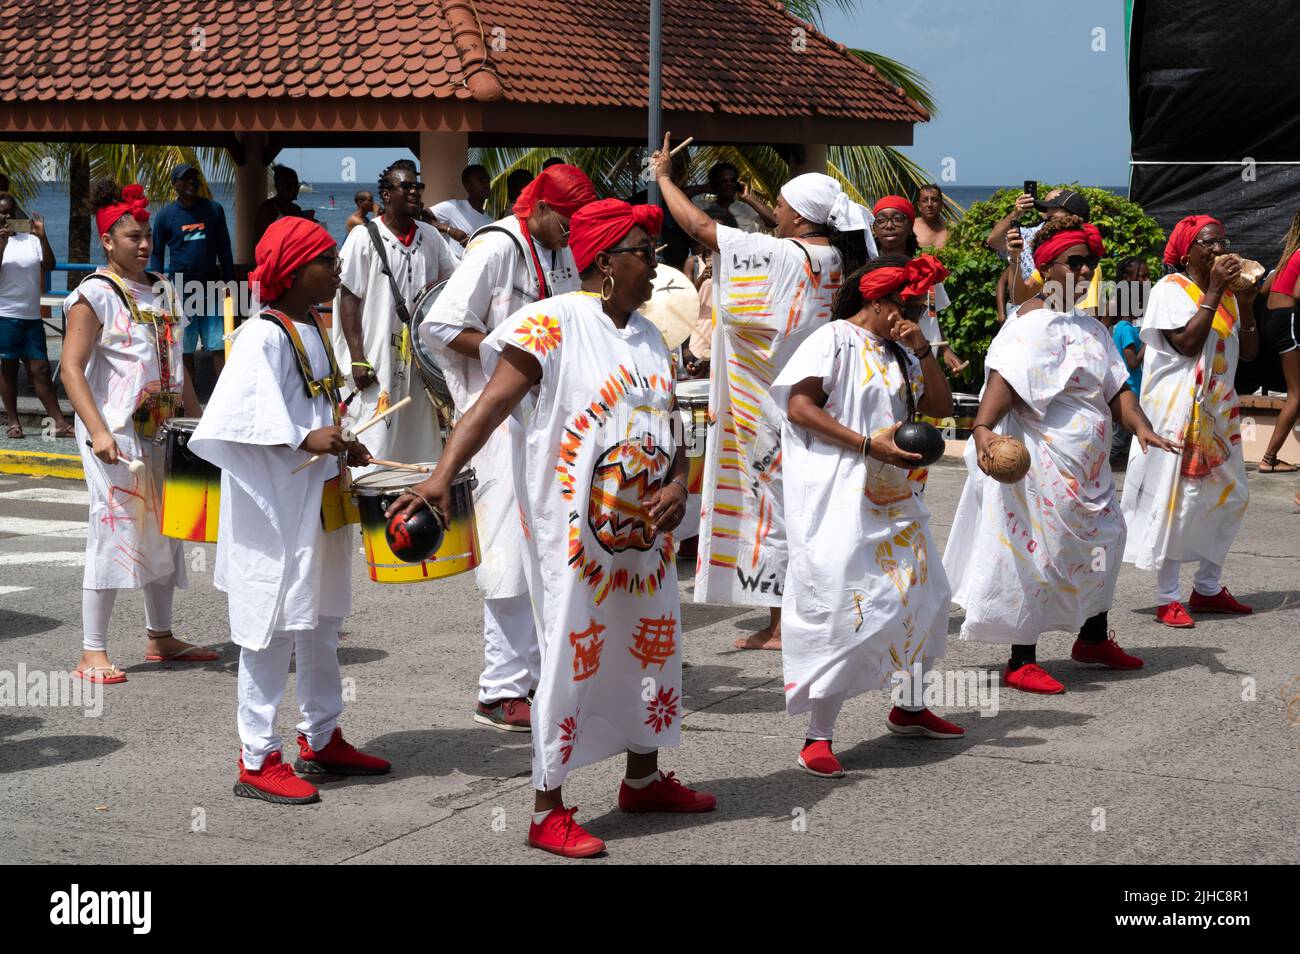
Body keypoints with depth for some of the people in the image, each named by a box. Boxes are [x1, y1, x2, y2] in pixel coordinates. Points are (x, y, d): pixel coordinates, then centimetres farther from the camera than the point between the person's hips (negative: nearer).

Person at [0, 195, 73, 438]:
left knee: (40, 370, 2)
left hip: (32, 316, 2)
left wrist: (42, 237, -12)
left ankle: (60, 423, 0)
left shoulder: (30, 239, 8)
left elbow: (49, 265, -1)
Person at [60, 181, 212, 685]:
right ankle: (92, 652, -3)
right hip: (116, 435, -7)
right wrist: (98, 432, -24)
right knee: (113, 532, -8)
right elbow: (72, 368, -15)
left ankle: (161, 638, 24)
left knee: (164, 532, 12)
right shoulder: (95, 294, -9)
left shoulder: (162, 290, 12)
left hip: (163, 431, 7)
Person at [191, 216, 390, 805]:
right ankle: (257, 761, 5)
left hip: (320, 502, 9)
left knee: (322, 624, 18)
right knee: (273, 629, -3)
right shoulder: (264, 337, -17)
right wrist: (304, 440, -33)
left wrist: (342, 446, 8)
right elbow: (235, 415, -27)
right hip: (275, 508, -9)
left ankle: (321, 740, 30)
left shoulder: (314, 330, 11)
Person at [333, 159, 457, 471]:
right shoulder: (364, 237, -5)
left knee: (417, 442, 10)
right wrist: (358, 359, -14)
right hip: (377, 360, -6)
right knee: (375, 447, -9)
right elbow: (348, 299, -8)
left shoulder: (429, 237, 11)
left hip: (419, 359, 6)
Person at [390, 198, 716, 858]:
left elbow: (668, 429, 17)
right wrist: (442, 475, -34)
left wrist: (678, 483, -4)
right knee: (571, 660, -4)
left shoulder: (648, 335, 11)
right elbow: (491, 405, -21)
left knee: (654, 649, 18)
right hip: (577, 531, -8)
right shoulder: (553, 323, -13)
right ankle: (548, 812, 5)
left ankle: (644, 779, 36)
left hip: (645, 530, 8)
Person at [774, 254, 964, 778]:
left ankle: (910, 709, 34)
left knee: (921, 598, 14)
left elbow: (941, 406, 13)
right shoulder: (833, 341, -7)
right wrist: (868, 444, -21)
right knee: (841, 612, -12)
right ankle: (818, 737, -6)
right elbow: (799, 406, -16)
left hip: (894, 497, 9)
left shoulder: (898, 354, 18)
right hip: (840, 497, -9)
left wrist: (922, 350, -1)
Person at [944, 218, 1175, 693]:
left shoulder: (1091, 327, 15)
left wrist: (1140, 426, -6)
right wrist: (982, 428, -46)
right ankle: (1021, 662, 4)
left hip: (1087, 466, 10)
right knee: (1039, 552, -5)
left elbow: (1116, 386, 12)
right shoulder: (1034, 323, -16)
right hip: (1046, 464, -10)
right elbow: (1004, 379, -30)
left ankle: (1093, 638, 39)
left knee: (1101, 542, 21)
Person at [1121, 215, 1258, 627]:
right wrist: (1215, 292, -17)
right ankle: (1168, 598, -3)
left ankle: (1207, 588, 23)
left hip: (1219, 408, 8)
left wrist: (1245, 302, -4)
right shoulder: (1171, 289, -7)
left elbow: (1250, 351, 9)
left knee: (1230, 496, 11)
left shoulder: (1225, 292, 13)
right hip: (1179, 408, -8)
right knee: (1178, 499, -8)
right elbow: (1187, 343, -21)